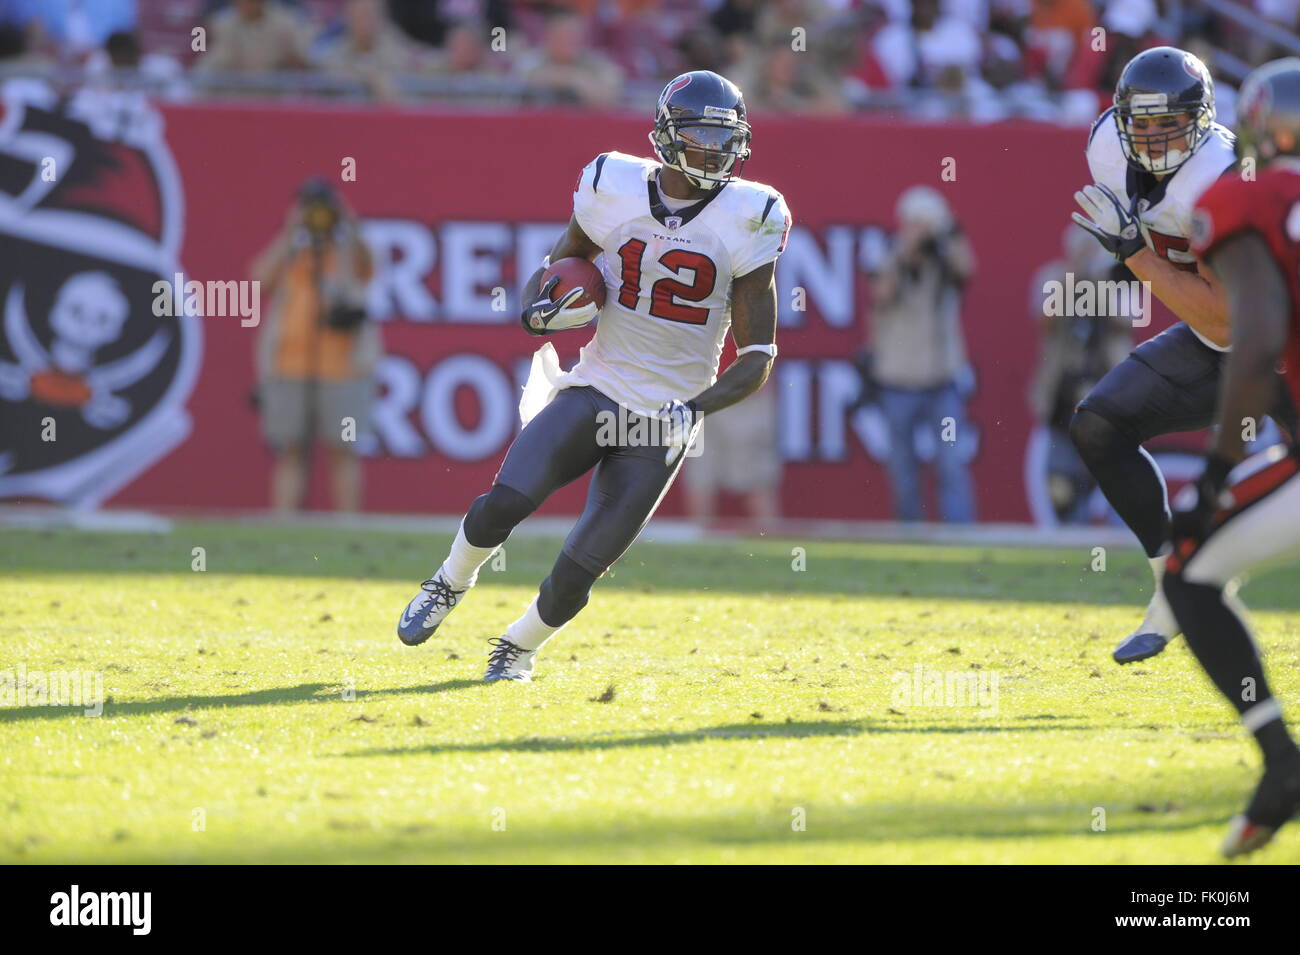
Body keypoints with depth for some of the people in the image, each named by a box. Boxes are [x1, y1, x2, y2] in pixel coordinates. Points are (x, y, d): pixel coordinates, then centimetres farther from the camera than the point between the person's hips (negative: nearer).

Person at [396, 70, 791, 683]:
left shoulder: (747, 219, -7)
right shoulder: (614, 189, -2)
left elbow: (757, 357, -4)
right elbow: (552, 272, 13)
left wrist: (697, 407, -19)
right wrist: (539, 313, -11)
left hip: (663, 424, -1)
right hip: (593, 394, 1)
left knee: (576, 574, -5)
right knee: (502, 505, -20)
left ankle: (520, 646, 25)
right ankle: (451, 584, 13)